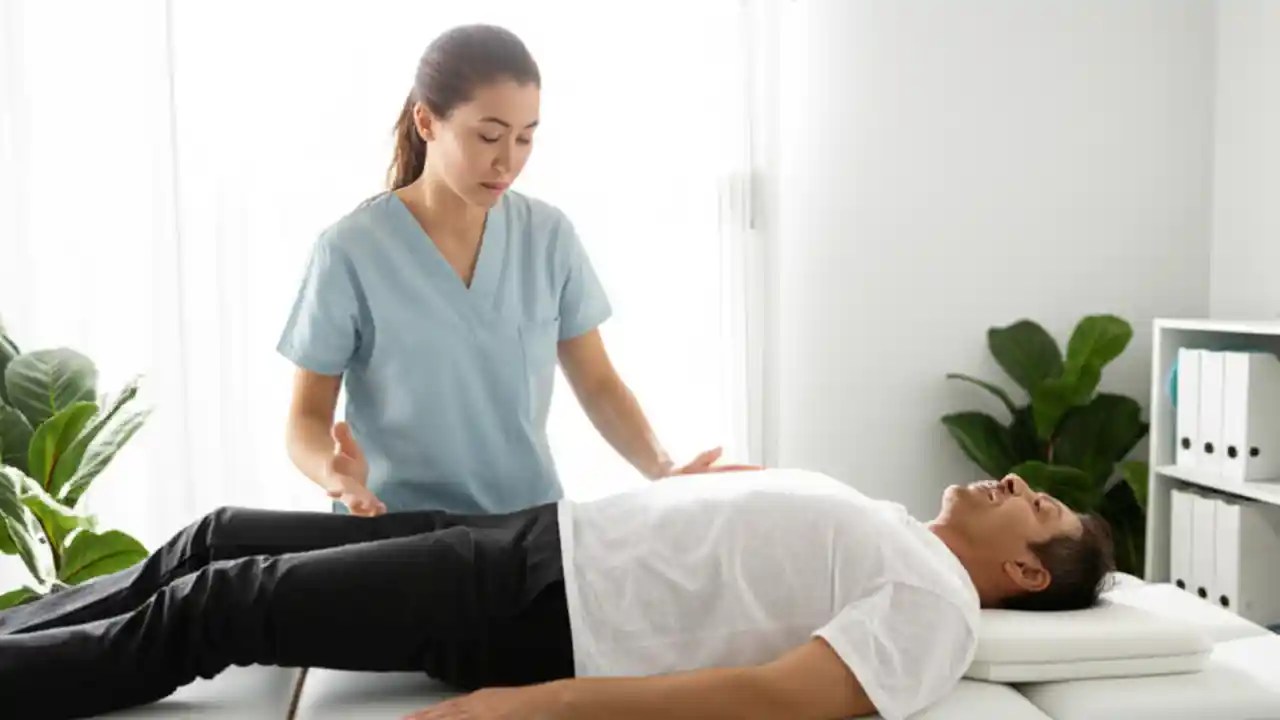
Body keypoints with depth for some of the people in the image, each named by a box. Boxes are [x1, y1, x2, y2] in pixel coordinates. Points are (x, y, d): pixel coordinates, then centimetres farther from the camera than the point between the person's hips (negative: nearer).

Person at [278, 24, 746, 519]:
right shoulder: (350, 251, -10)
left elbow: (597, 384, 4)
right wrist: (333, 471, -24)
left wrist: (661, 469, -11)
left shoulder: (549, 237, -2)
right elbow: (308, 415, -3)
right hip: (400, 531, -3)